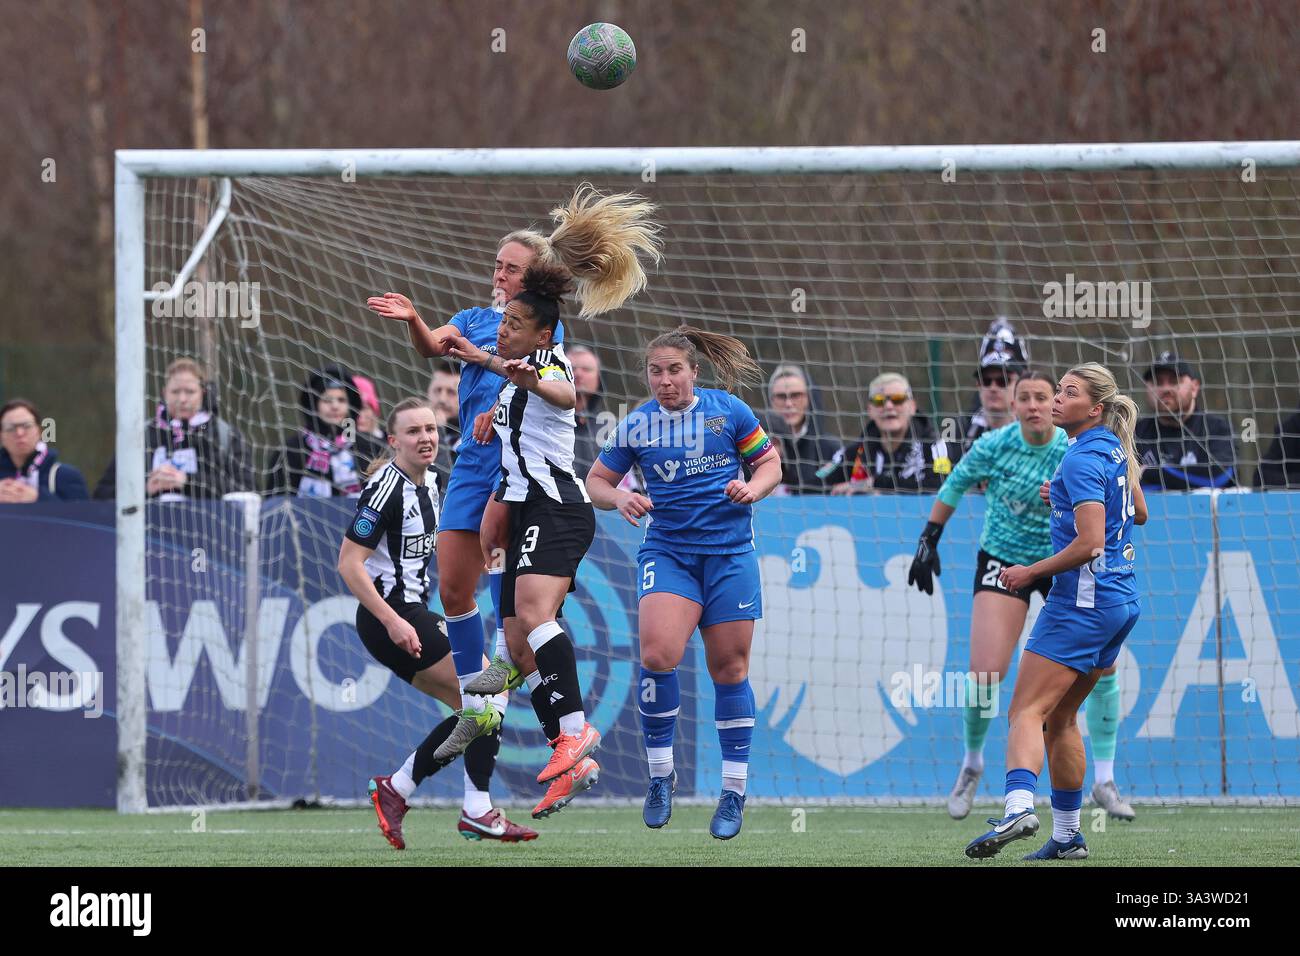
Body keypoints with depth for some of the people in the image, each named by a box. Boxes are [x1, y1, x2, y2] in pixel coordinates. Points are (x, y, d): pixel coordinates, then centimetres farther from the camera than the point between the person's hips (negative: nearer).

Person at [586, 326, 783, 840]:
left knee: (729, 669, 3)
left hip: (729, 555, 0)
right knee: (657, 654, -21)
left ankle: (734, 792, 15)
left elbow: (770, 464, 10)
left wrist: (752, 489, -12)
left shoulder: (729, 411, 1)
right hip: (667, 552, 0)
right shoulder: (636, 425, 3)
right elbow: (596, 481, 12)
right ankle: (659, 773, -4)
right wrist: (618, 498, -10)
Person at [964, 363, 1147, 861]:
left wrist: (1030, 572, -13)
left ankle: (1019, 806, -37)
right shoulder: (1116, 448, 12)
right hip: (1123, 600, 10)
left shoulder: (1083, 459, -16)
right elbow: (1138, 511, 29)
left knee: (1028, 711, -16)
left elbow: (1090, 544, -23)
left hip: (1083, 599, -10)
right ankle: (1067, 837, 19)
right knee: (1061, 716, 17)